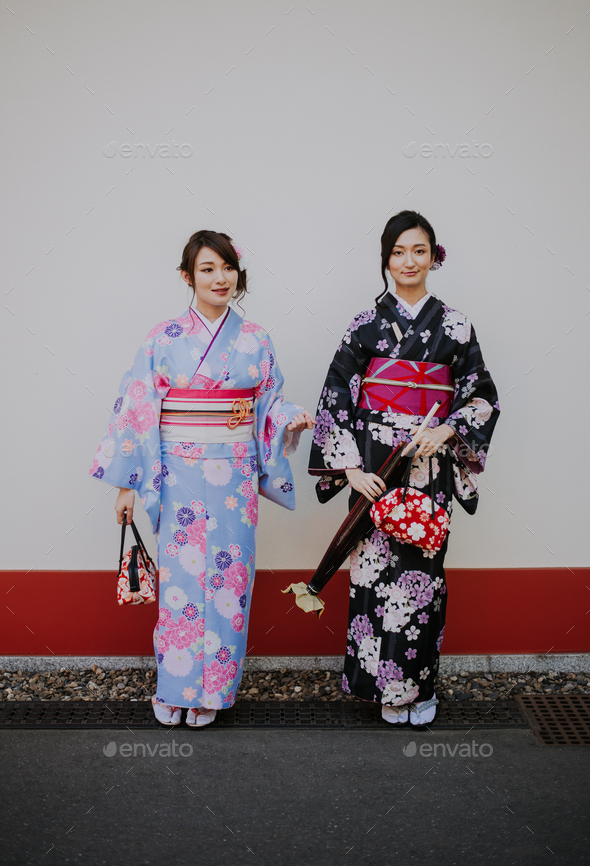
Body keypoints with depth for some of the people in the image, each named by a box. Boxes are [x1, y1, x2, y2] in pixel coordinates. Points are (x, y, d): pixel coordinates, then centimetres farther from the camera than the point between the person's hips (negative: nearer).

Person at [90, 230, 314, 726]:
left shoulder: (255, 340, 5)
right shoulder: (163, 338, 0)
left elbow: (271, 404, 10)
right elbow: (137, 410, 0)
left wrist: (292, 421, -13)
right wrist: (126, 483, -2)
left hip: (235, 476, 1)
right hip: (179, 475, -1)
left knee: (227, 578, 3)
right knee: (179, 577, 1)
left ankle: (212, 688, 18)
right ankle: (172, 687, 17)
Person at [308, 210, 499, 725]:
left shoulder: (454, 326, 5)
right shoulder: (366, 325, 3)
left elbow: (482, 396, 8)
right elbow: (335, 401, 0)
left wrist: (446, 431, -10)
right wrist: (351, 467, -8)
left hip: (429, 468, 0)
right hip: (374, 468, 0)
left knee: (422, 568, 2)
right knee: (375, 568, 1)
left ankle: (421, 684, 19)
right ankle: (389, 687, 16)